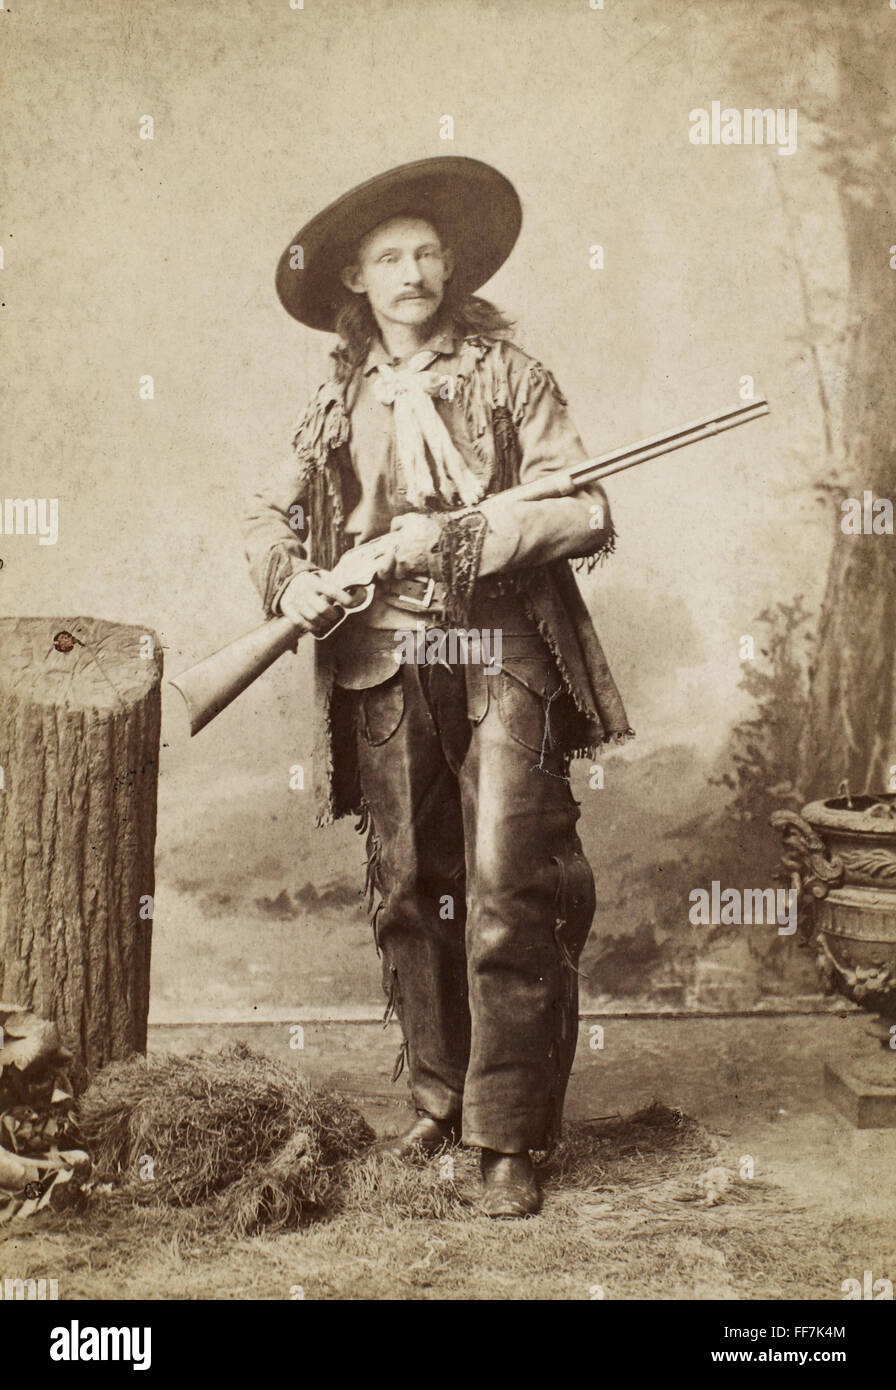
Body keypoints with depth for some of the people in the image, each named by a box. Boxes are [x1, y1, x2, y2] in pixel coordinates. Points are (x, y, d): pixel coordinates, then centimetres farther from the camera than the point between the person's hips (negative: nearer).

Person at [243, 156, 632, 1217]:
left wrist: (454, 535, -15)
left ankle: (508, 1137, 2)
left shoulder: (508, 375, 4)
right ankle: (437, 1095, 26)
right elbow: (270, 513, 20)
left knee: (506, 897, -8)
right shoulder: (340, 399, 14)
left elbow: (585, 513, -5)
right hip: (383, 668, 4)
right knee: (407, 893, 9)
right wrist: (291, 582, -1)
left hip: (502, 660, -3)